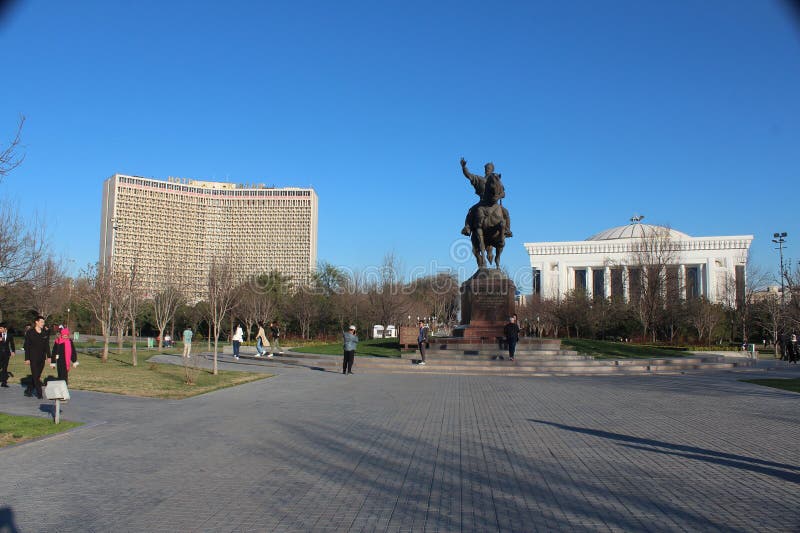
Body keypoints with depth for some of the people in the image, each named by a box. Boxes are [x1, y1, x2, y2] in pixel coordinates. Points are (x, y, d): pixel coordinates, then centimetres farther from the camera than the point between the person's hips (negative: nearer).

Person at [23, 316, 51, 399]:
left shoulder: (45, 333, 7)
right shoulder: (30, 332, -5)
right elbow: (27, 346, -5)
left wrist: (48, 356, 4)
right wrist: (27, 358, -9)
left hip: (42, 358, 4)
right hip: (33, 357, -4)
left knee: (36, 375, 10)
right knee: (36, 376, -4)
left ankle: (28, 391, 24)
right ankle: (39, 393, 0)